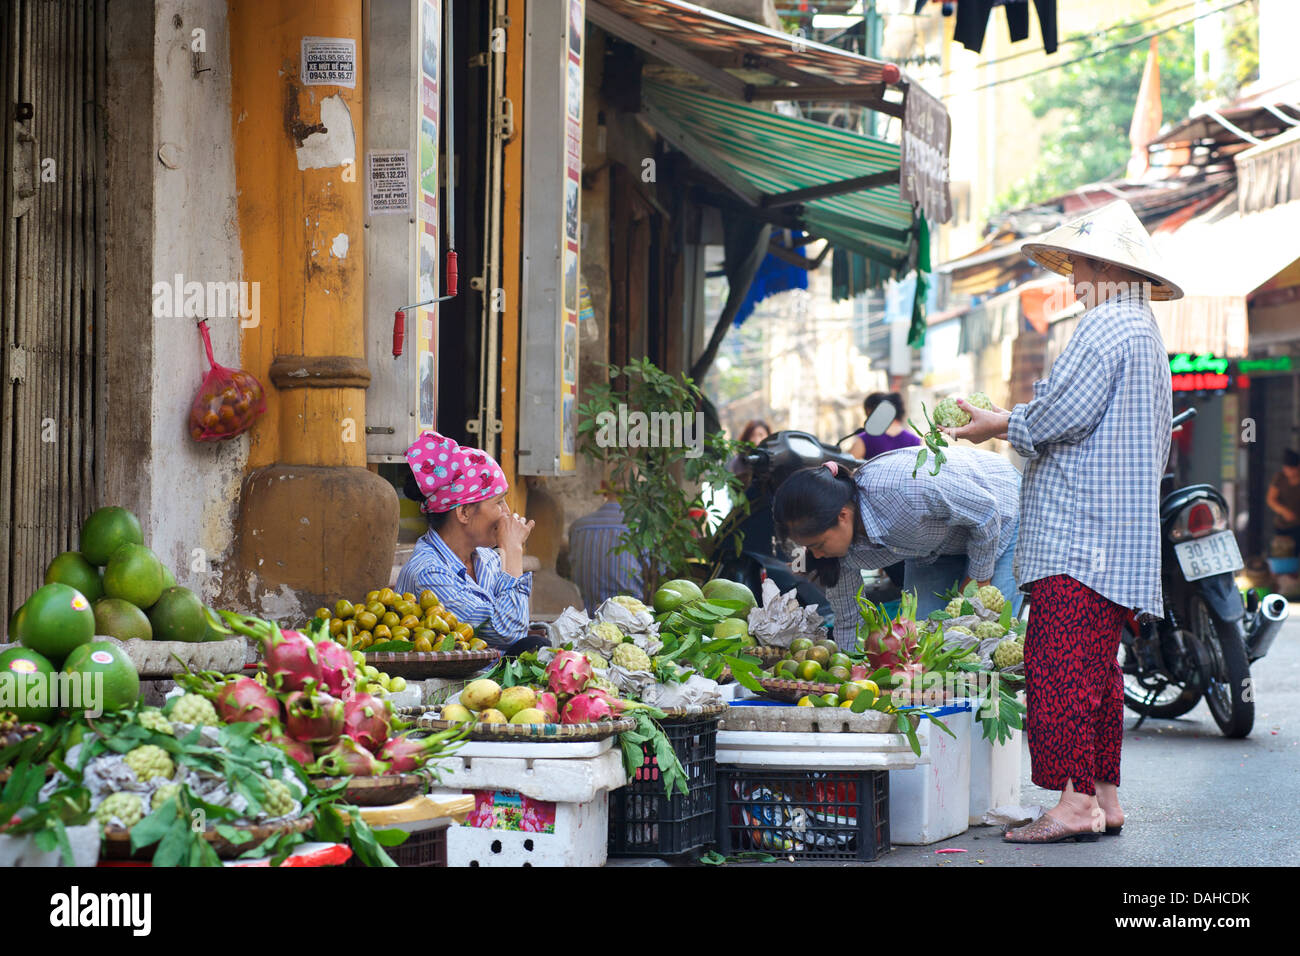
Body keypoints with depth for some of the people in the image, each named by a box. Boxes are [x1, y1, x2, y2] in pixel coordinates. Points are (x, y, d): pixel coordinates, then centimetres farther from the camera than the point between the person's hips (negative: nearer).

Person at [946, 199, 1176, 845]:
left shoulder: (1106, 326, -10)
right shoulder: (1146, 333, 22)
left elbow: (1062, 412, -17)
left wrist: (1001, 425, -1)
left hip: (1079, 534, -11)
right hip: (1121, 539, 11)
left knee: (1060, 662, -12)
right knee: (1097, 666, 12)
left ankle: (1076, 801, -14)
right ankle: (1104, 799, 13)